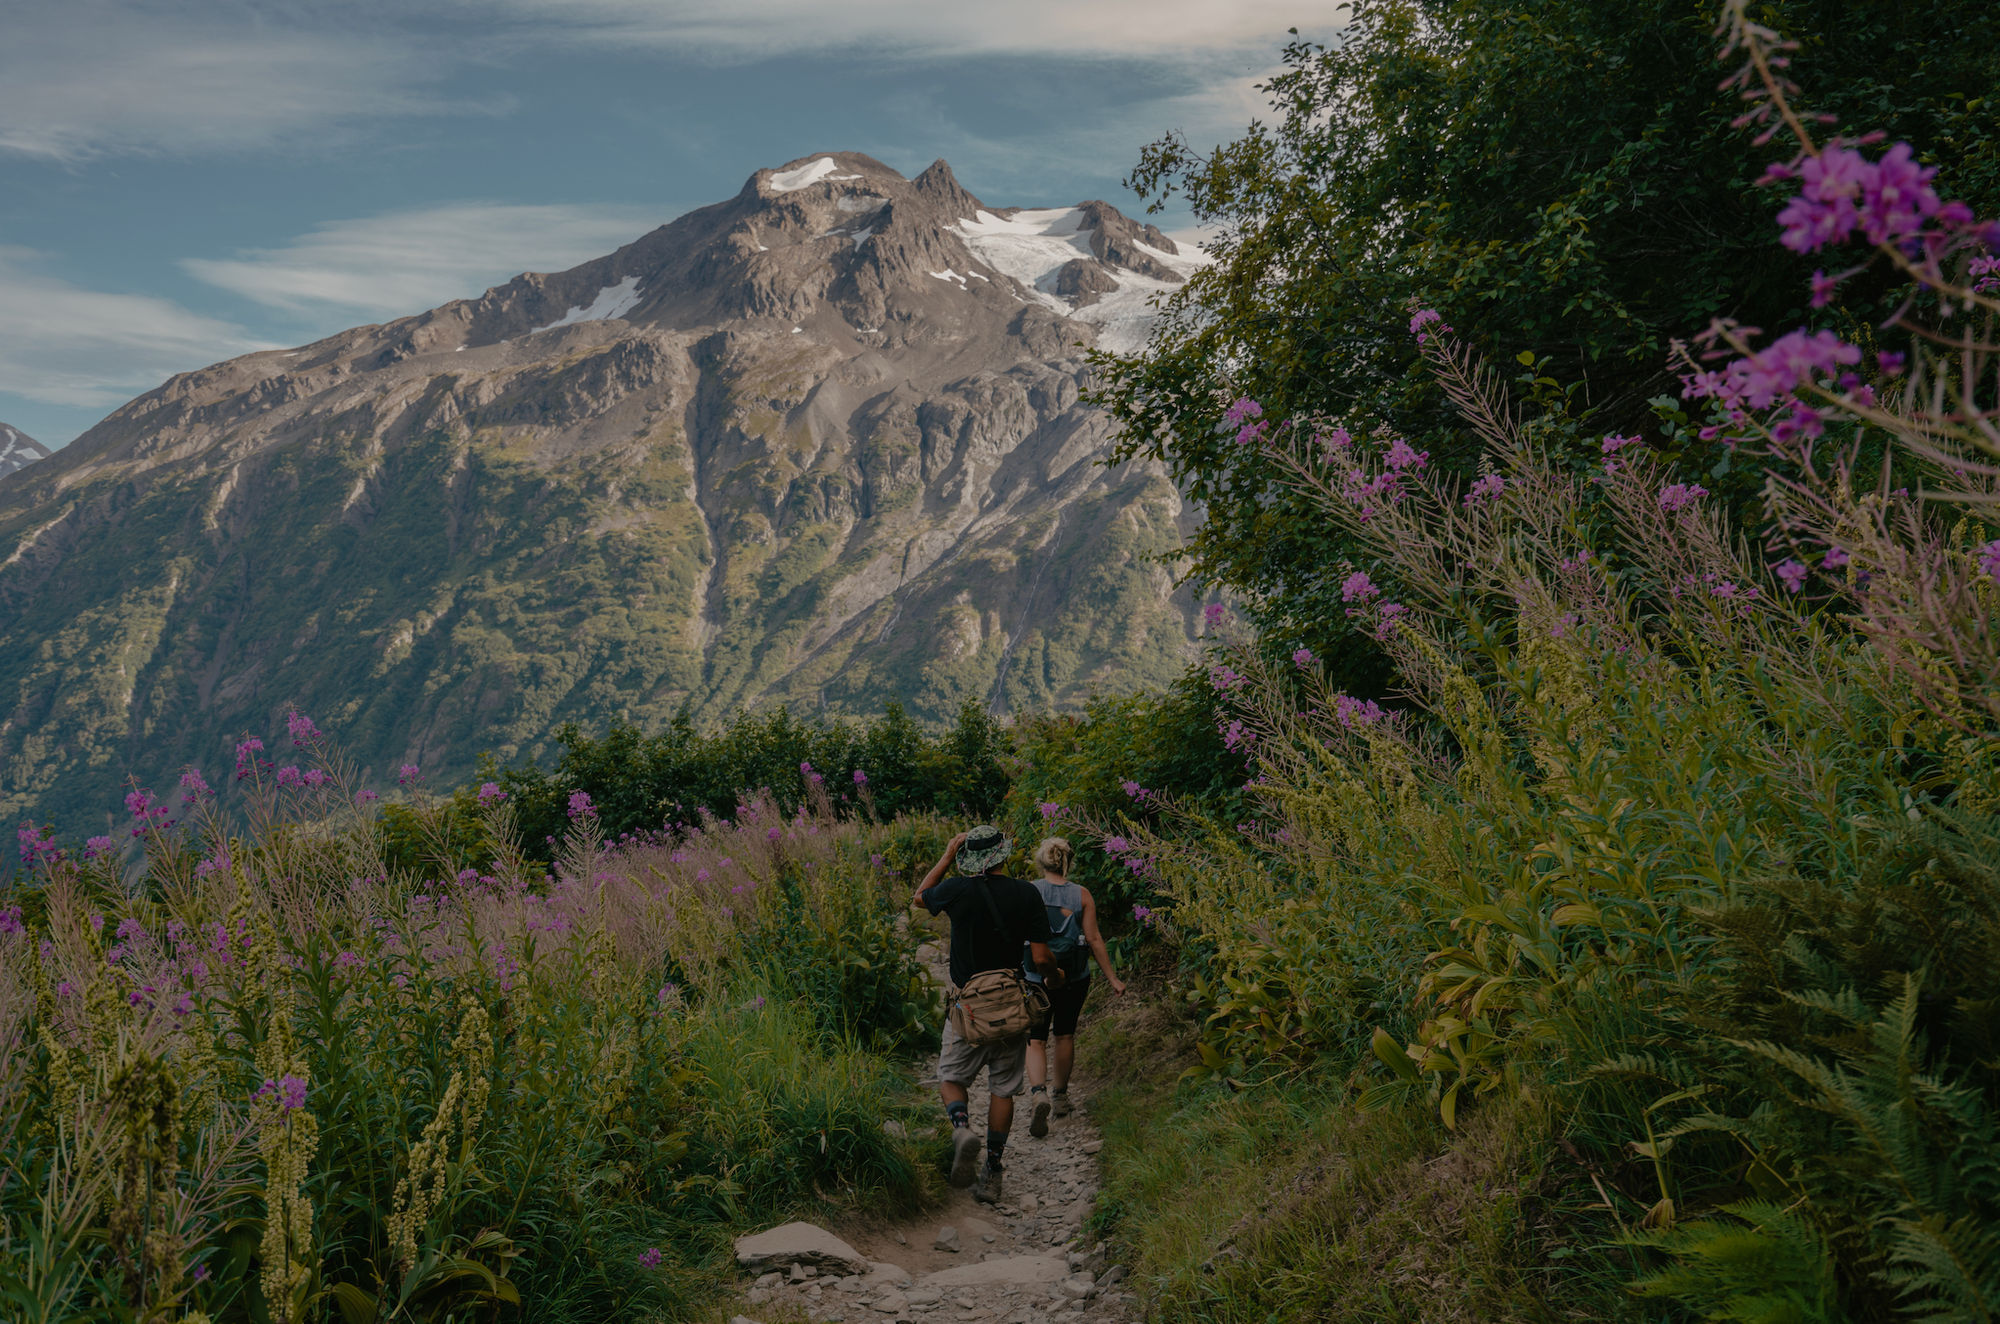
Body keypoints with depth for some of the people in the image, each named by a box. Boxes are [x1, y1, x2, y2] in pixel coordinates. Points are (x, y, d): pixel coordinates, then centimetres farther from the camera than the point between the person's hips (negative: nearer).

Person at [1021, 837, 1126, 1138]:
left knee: (1035, 1040, 4)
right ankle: (1061, 1097, 32)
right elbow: (1094, 939, -5)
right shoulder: (1082, 895, -4)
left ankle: (1038, 1093, -21)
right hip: (1074, 978, 2)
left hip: (1035, 976, -1)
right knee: (1065, 1036, 20)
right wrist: (1112, 978, 2)